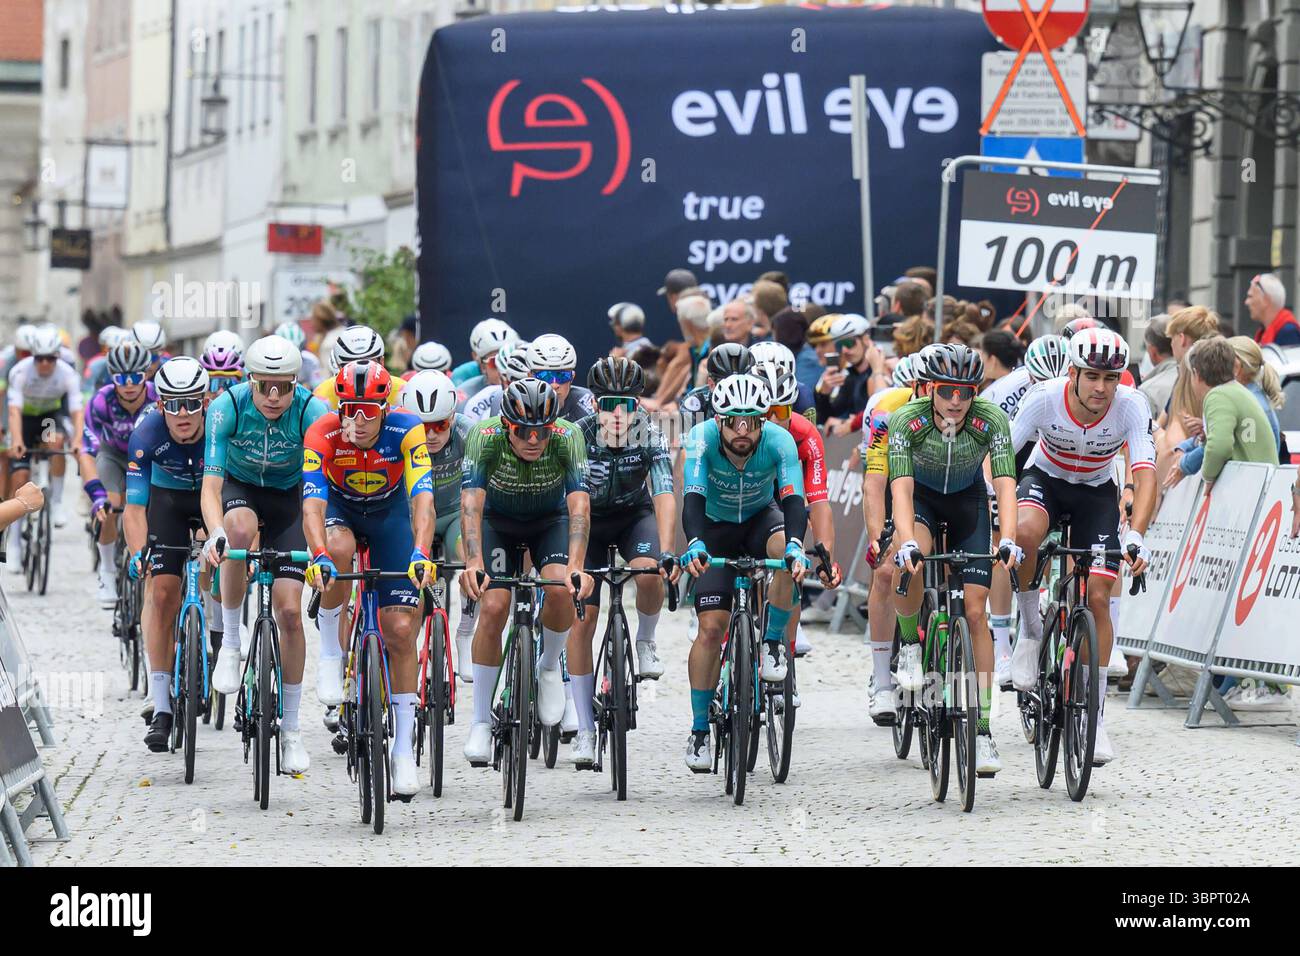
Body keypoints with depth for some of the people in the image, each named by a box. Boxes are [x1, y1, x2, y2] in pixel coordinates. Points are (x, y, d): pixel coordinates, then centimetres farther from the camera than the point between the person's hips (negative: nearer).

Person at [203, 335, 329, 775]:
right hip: (238, 489, 0)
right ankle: (230, 643, -19)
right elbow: (210, 486, -33)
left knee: (289, 610, -10)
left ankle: (290, 728, 4)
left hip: (288, 497, 0)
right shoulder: (227, 407, -28)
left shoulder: (313, 412, -28)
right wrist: (216, 534, -52)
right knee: (242, 529, -38)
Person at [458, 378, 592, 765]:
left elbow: (579, 505, -39)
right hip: (499, 521, 0)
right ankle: (480, 721, -6)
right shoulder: (484, 437, -31)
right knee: (493, 606, -19)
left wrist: (576, 567, -53)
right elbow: (471, 503, -40)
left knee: (561, 589, -28)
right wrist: (473, 563, -55)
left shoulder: (568, 437, -31)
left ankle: (549, 667, 2)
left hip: (551, 520, 0)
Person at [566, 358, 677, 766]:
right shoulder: (578, 436, -26)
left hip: (634, 515, 0)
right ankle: (585, 729, -2)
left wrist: (666, 552, -45)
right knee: (581, 621, -9)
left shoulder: (649, 437, -24)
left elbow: (664, 496, -31)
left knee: (648, 574, -33)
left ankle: (645, 641, 0)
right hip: (590, 521, 0)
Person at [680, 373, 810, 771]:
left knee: (785, 549, -36)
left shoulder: (779, 441, -29)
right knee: (712, 626, -12)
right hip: (716, 529, 0)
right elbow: (692, 499, -39)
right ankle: (699, 730, 0)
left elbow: (793, 500, -39)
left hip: (761, 519, 0)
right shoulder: (702, 438, -30)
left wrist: (795, 546, -58)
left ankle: (774, 642, -13)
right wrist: (694, 545, -59)